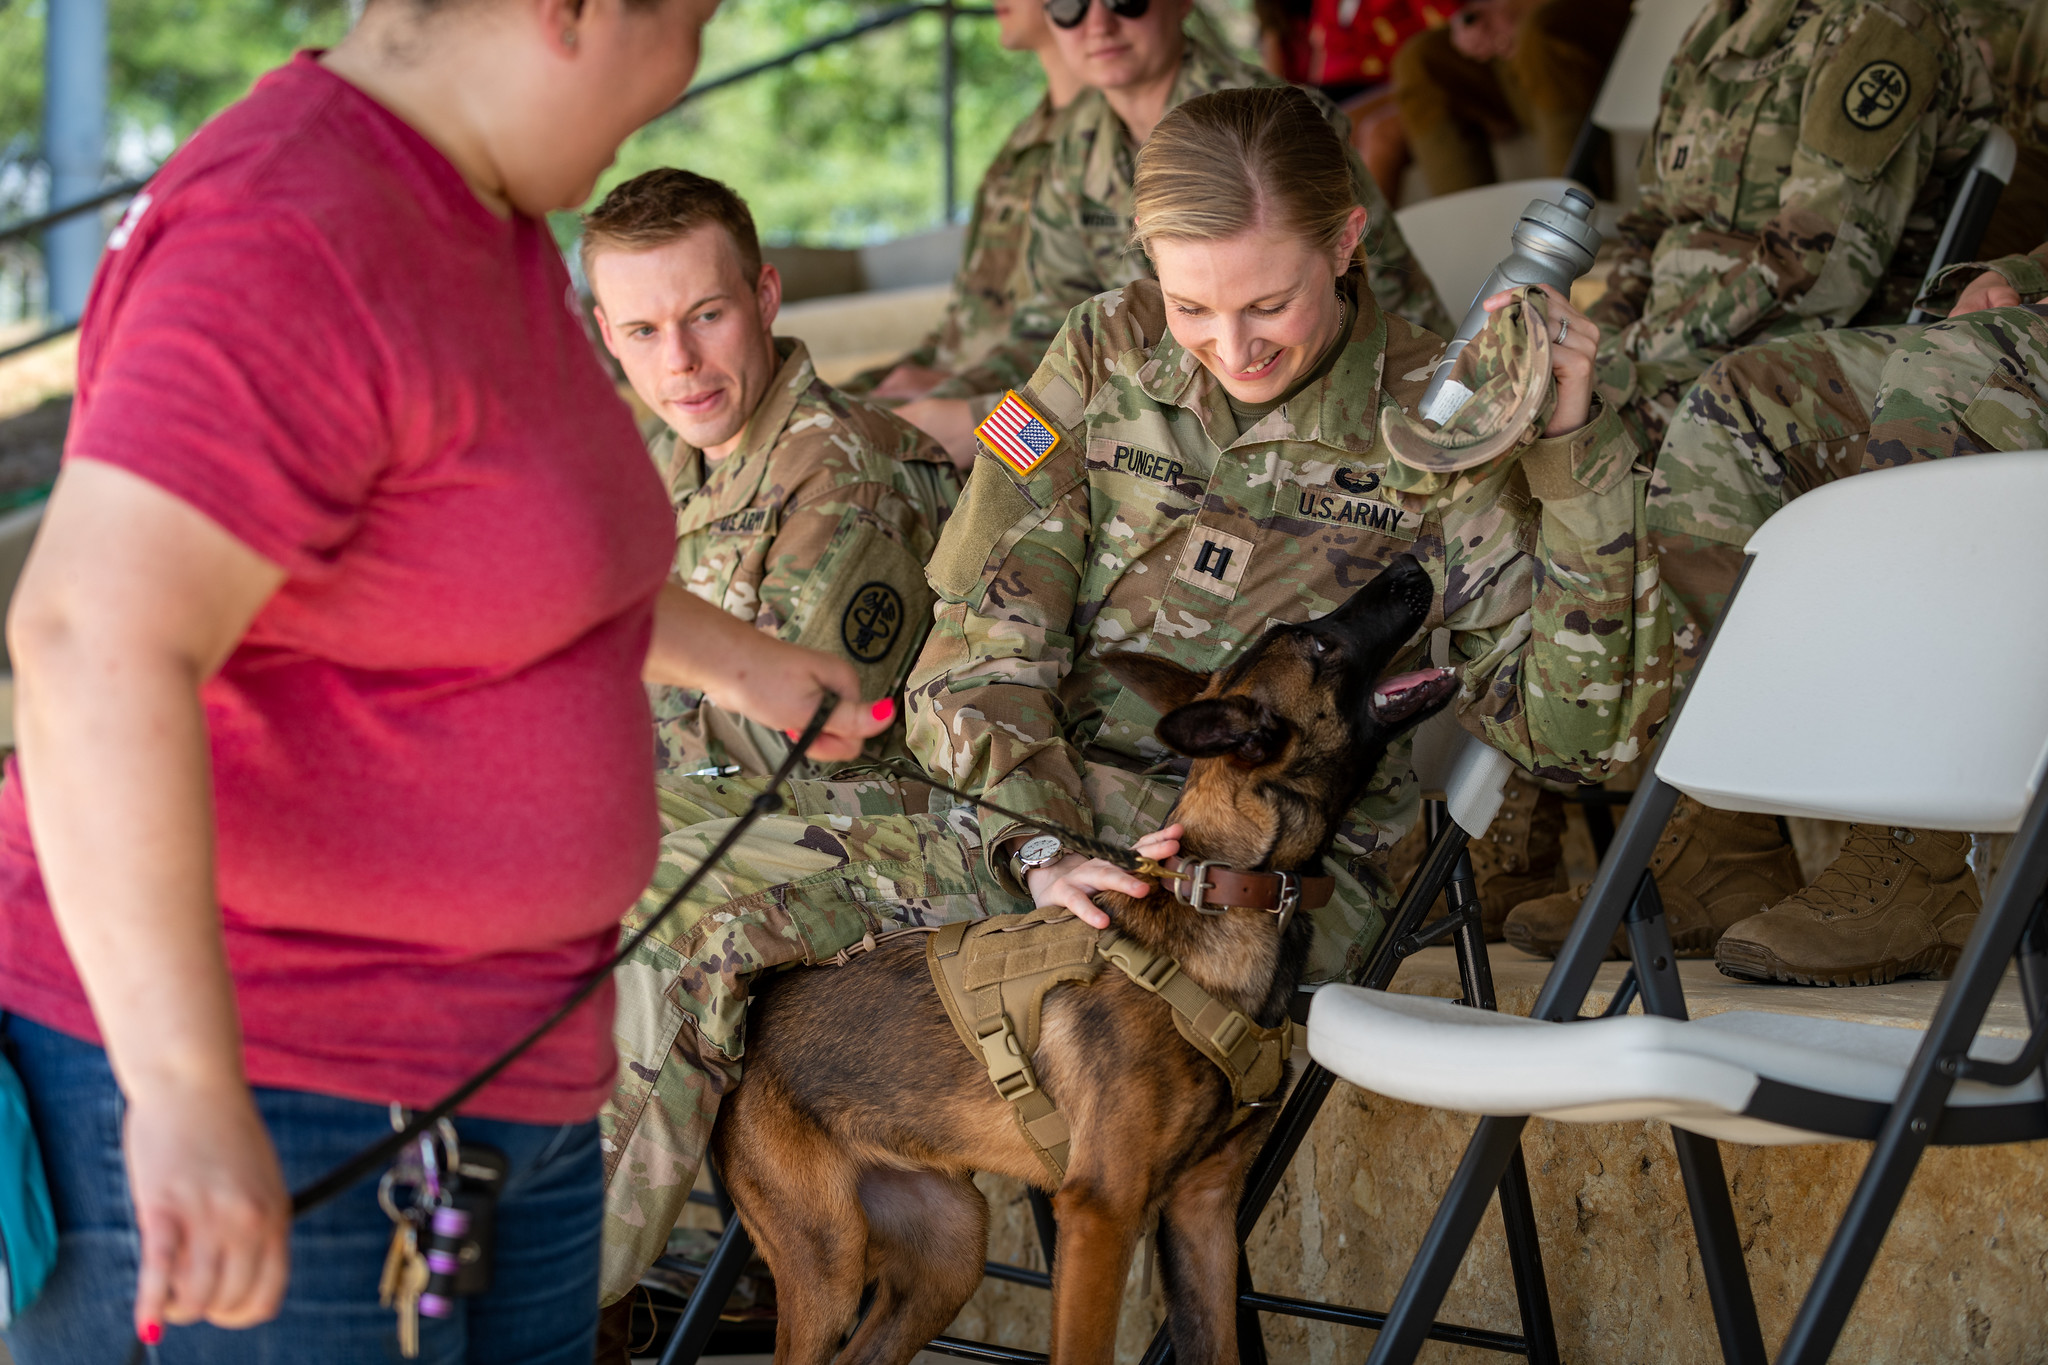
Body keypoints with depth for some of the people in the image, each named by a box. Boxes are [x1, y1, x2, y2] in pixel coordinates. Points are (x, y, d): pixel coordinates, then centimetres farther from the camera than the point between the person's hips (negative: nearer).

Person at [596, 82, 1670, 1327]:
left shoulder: (1436, 431, -4)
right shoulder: (1108, 359, 5)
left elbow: (1580, 729, -10)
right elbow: (986, 640, 1)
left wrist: (1579, 456, -20)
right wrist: (1042, 852, -18)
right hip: (1037, 801, 4)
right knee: (696, 884, -20)